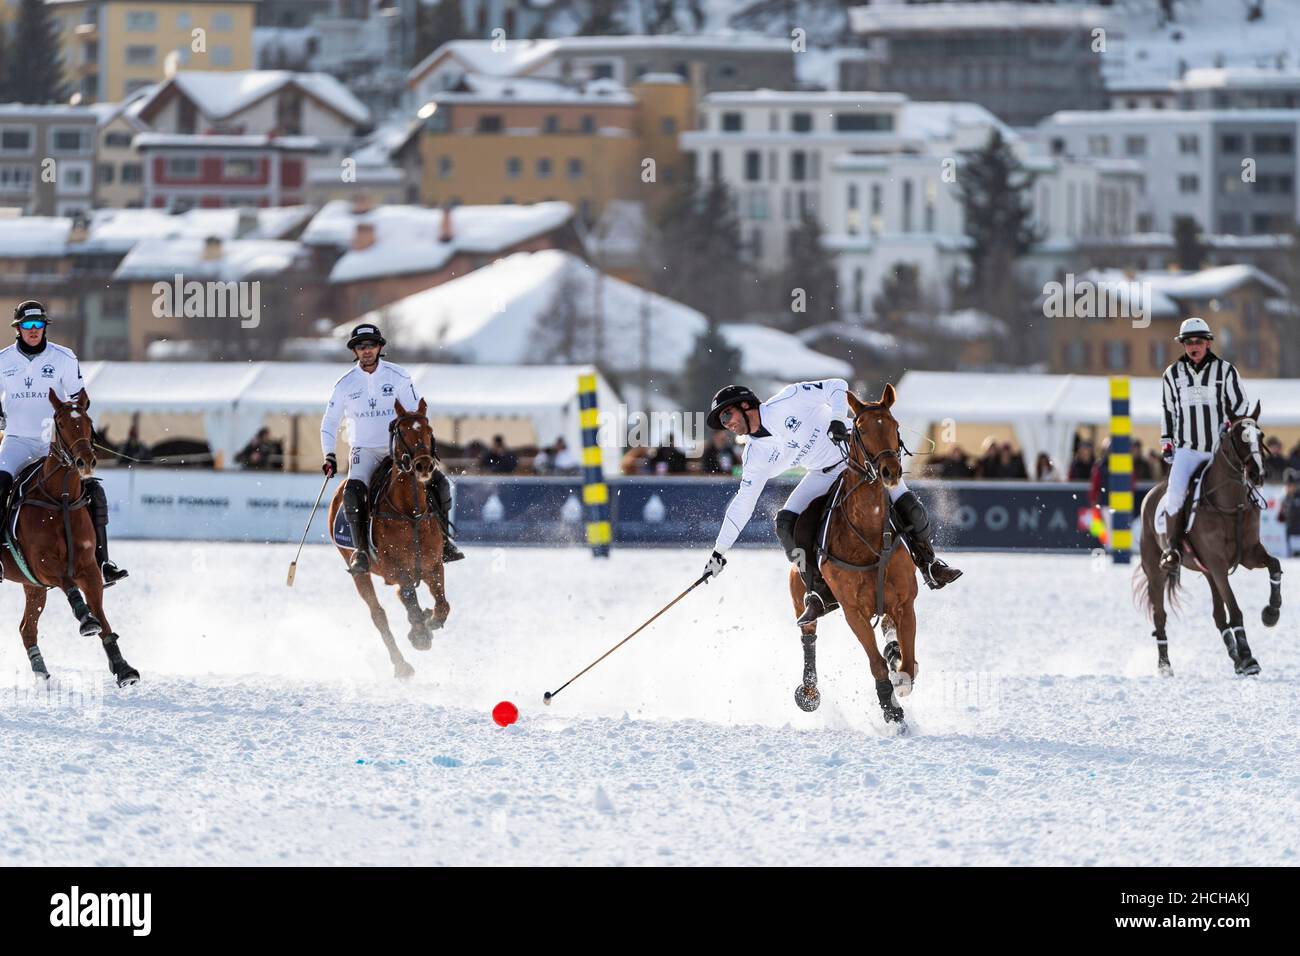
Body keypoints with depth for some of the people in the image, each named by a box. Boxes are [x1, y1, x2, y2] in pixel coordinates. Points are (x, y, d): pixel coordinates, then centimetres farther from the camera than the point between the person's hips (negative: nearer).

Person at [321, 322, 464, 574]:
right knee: (354, 491, -31)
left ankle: (443, 538, 1)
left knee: (439, 482, -18)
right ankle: (360, 551, -21)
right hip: (365, 451, -1)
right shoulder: (345, 385, 1)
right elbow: (329, 424, 9)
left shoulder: (398, 376, -2)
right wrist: (330, 456, -6)